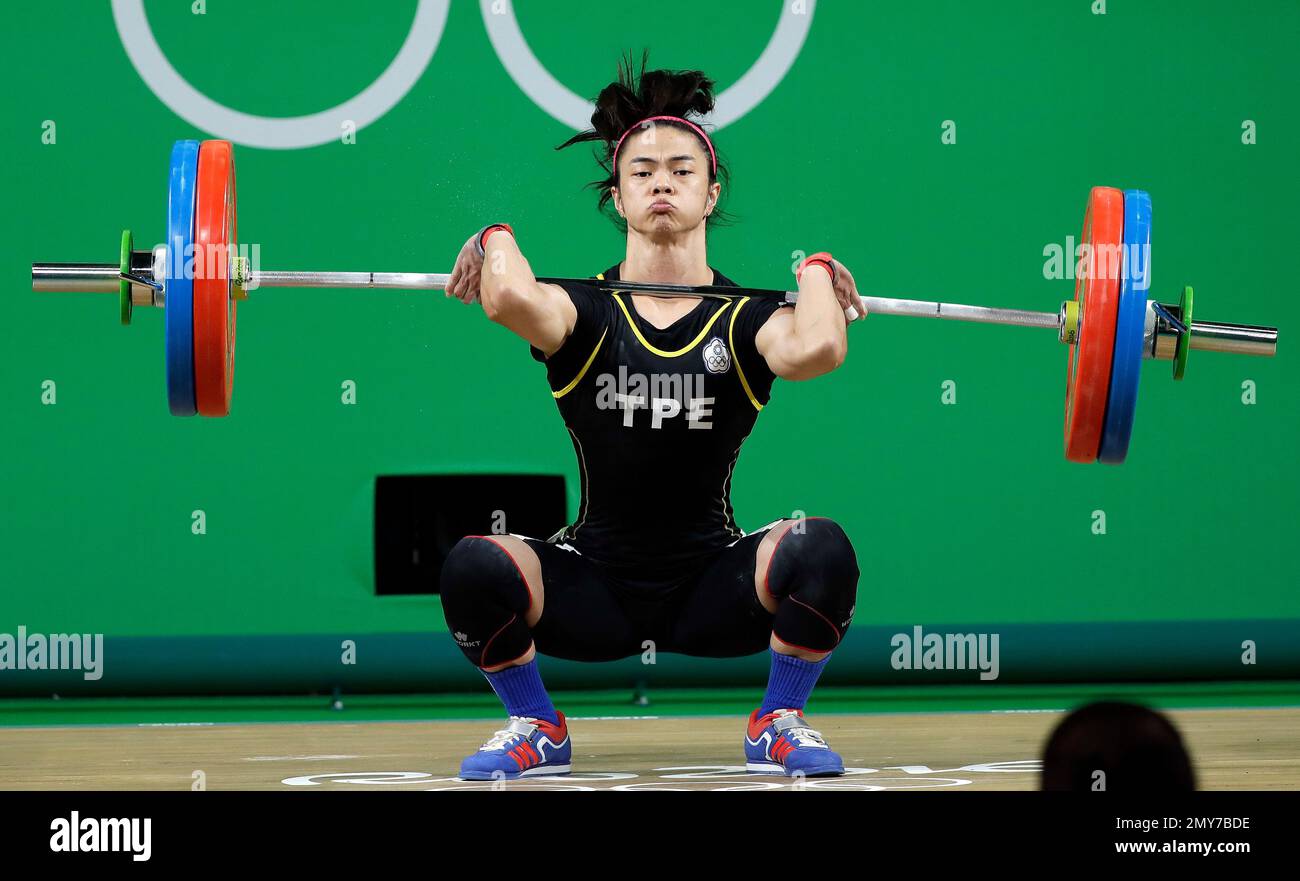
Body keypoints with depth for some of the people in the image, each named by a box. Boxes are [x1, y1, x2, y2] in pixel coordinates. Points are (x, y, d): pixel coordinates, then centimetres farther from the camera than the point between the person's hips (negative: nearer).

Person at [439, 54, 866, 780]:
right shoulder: (584, 313, -4)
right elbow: (511, 302, -29)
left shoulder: (745, 320, -3)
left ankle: (780, 726, -1)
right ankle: (537, 732, 1)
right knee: (474, 569, -29)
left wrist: (815, 271, -11)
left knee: (821, 552, -30)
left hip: (712, 590, 0)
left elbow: (817, 349, -29)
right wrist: (499, 243, -10)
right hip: (596, 583, 0)